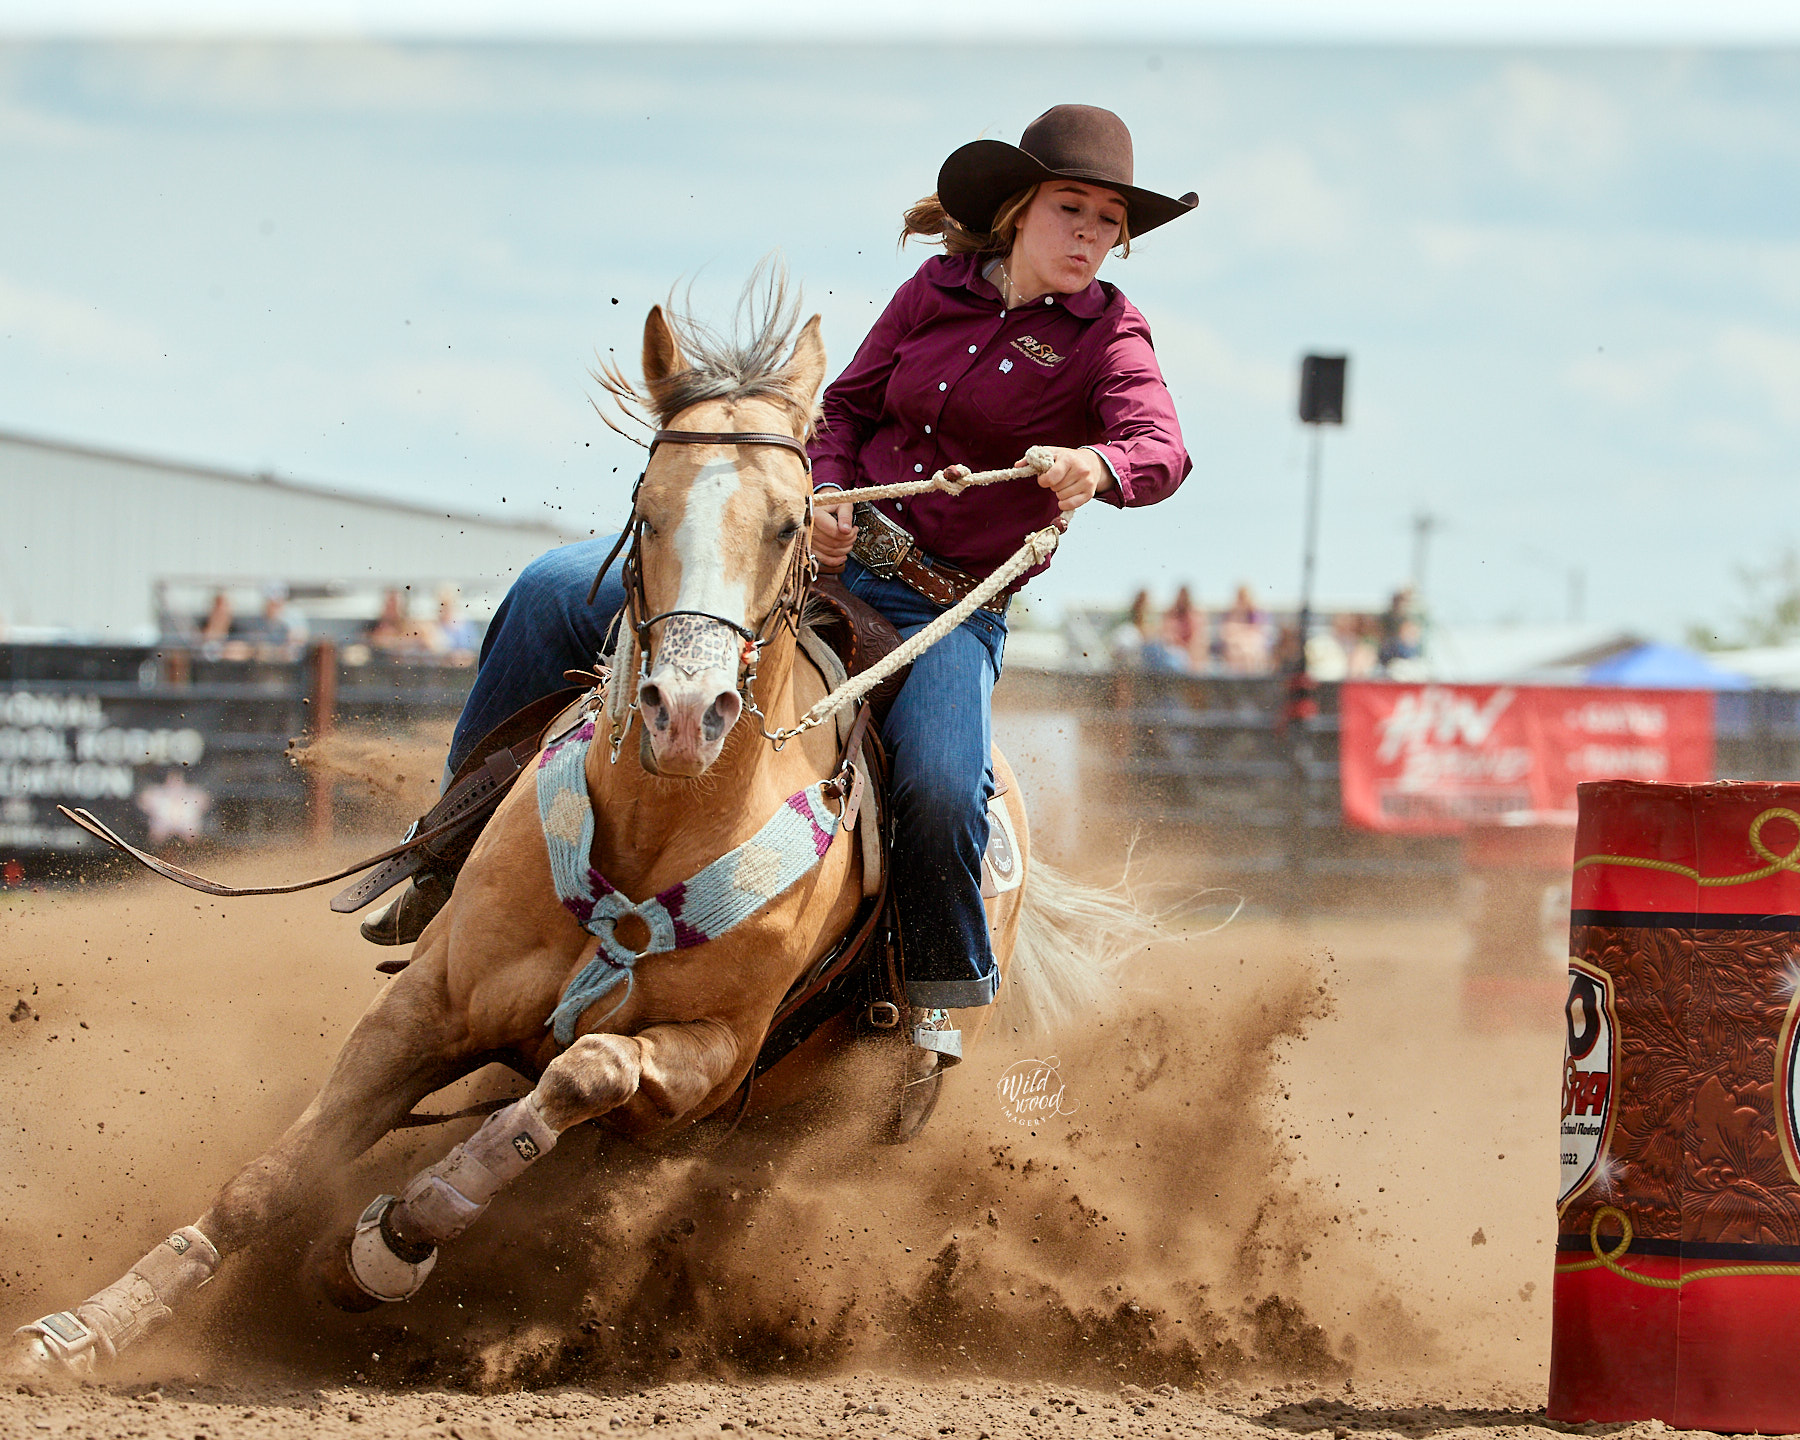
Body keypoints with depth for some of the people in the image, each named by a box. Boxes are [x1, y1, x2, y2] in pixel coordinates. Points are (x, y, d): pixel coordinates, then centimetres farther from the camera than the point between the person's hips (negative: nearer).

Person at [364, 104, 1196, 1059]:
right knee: (557, 593, -6)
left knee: (941, 785, -35)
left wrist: (1097, 467, -44)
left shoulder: (1107, 337, -5)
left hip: (944, 610, -4)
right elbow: (848, 407, 14)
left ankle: (937, 994, -6)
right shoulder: (939, 291, 6)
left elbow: (1162, 454, -21)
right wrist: (827, 493, -7)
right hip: (827, 549, 4)